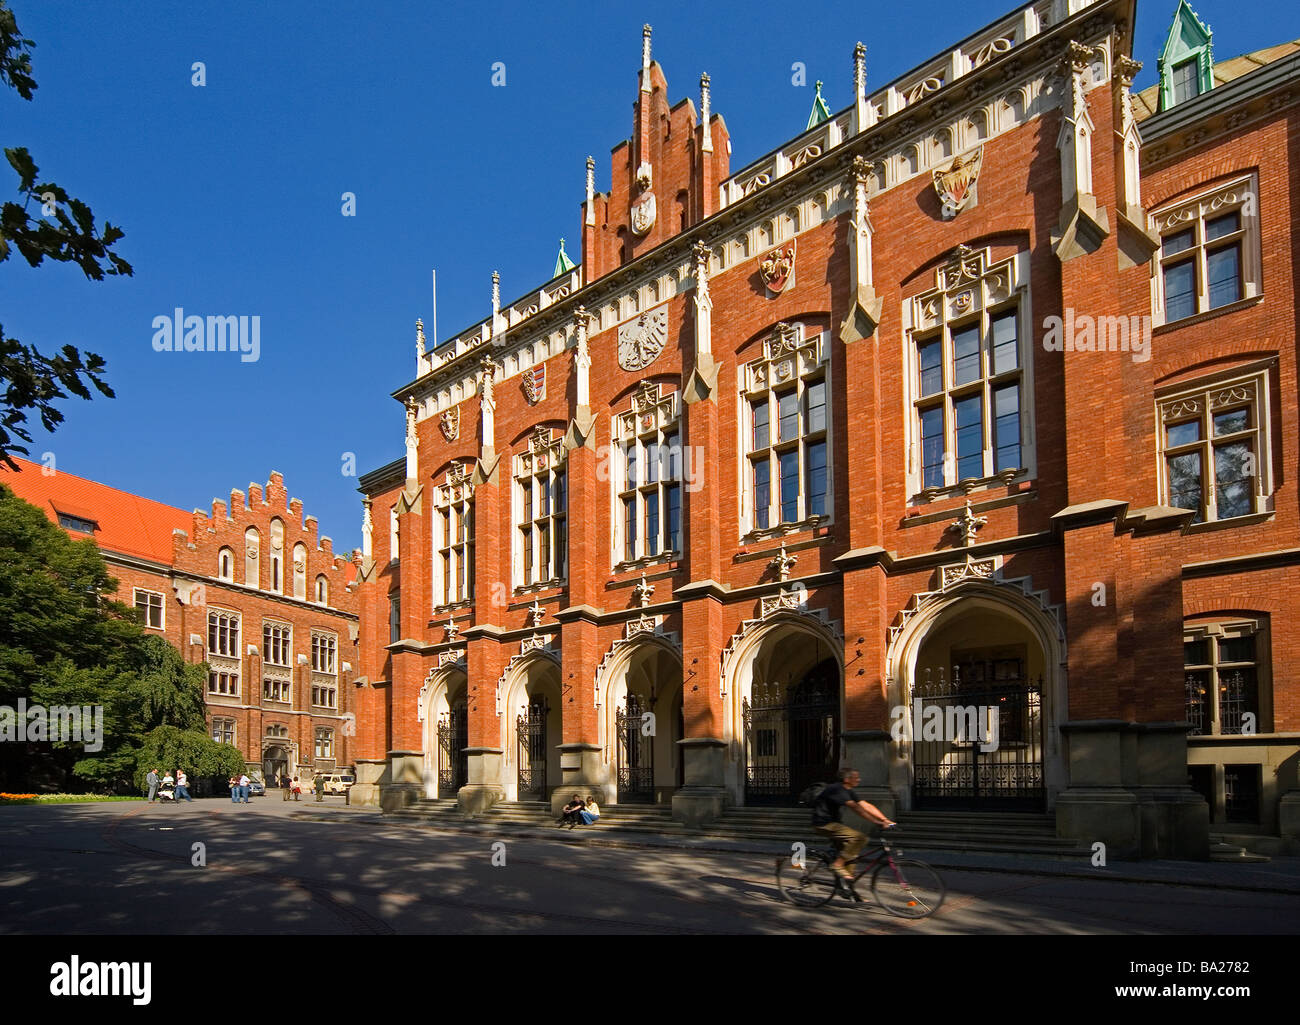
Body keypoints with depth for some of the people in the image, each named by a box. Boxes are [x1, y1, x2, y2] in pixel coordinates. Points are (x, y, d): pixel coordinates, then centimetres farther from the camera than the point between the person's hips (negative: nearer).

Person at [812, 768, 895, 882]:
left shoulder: (848, 792, 10)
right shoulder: (838, 790, -20)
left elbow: (867, 806, 7)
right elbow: (856, 808, -29)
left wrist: (886, 820, -2)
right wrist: (877, 822, -33)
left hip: (833, 822, 10)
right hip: (824, 824, -10)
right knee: (859, 837, -22)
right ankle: (838, 865, -13)